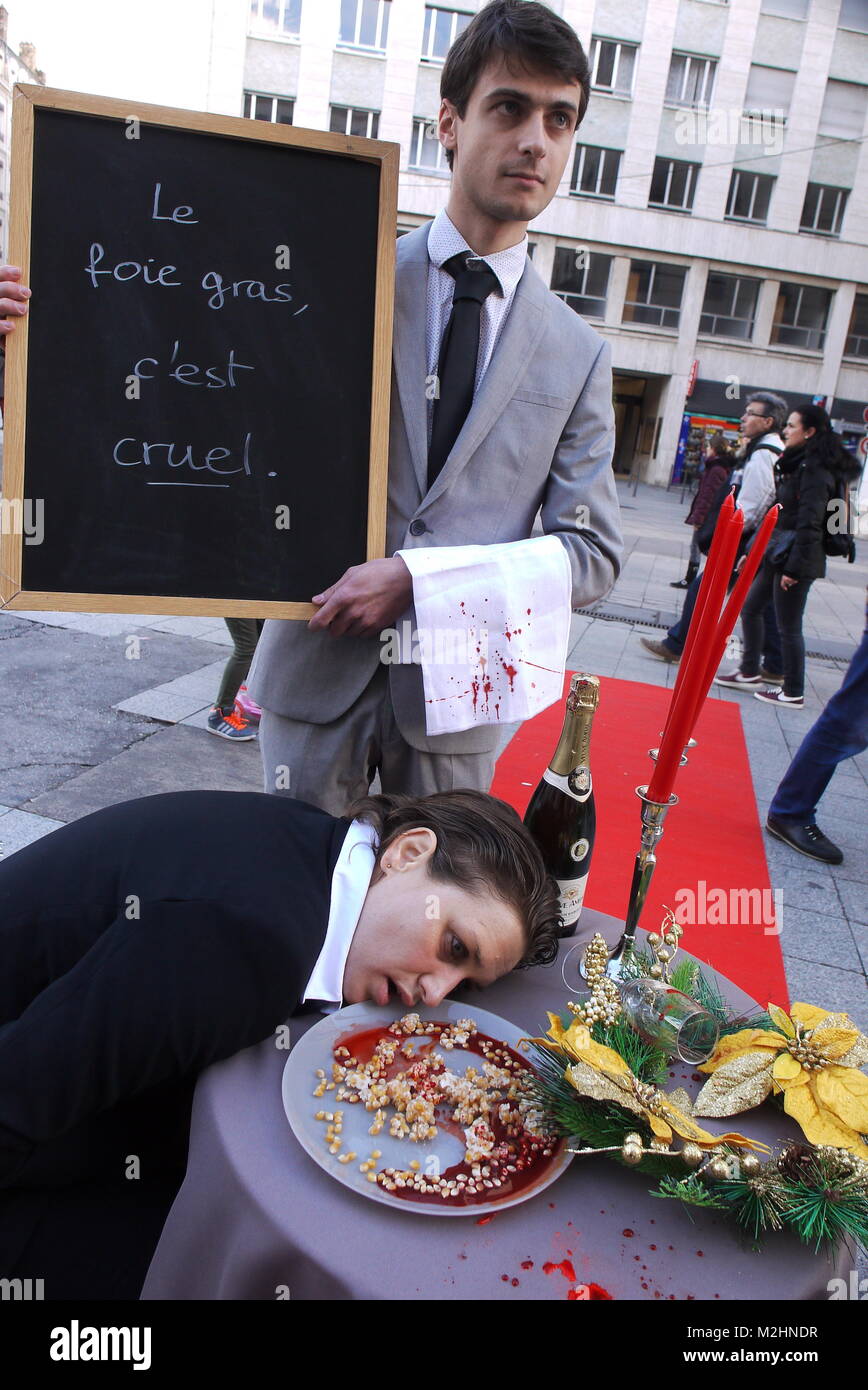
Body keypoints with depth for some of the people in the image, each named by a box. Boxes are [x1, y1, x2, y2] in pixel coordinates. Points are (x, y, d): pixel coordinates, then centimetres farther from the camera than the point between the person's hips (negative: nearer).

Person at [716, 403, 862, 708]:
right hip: (778, 554, 10)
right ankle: (749, 673, 30)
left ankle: (793, 694, 11)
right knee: (750, 608, 17)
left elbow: (810, 524, -21)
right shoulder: (798, 464, 13)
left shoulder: (814, 471, -17)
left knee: (788, 627, -1)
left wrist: (794, 567, -21)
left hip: (797, 558, -10)